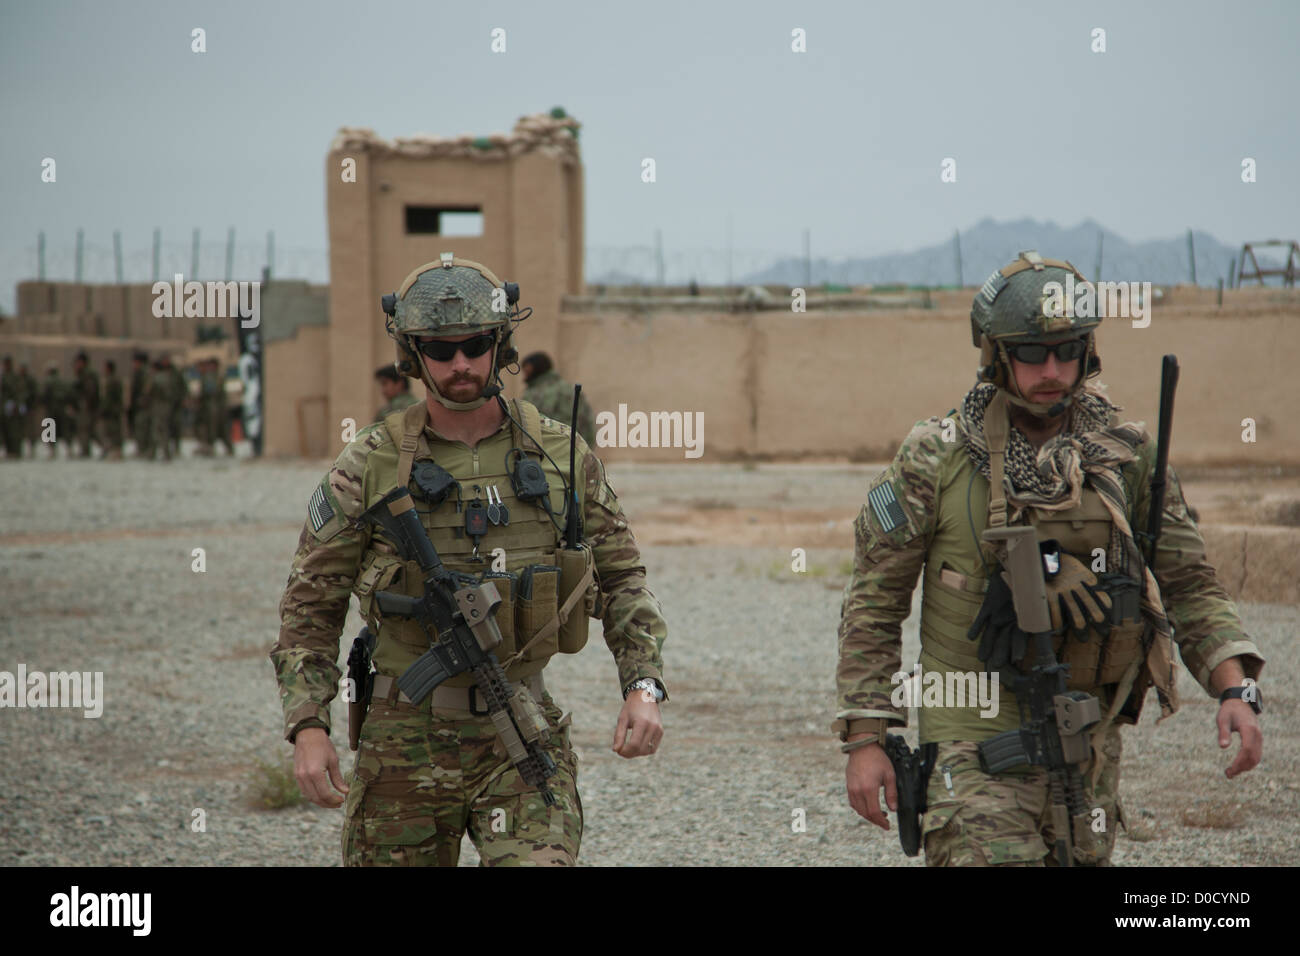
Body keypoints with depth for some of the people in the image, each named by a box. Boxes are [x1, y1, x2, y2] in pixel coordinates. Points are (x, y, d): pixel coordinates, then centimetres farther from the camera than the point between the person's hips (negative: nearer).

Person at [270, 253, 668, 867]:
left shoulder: (562, 457, 4)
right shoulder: (369, 468, -2)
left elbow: (621, 579, 12)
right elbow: (310, 607, 2)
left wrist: (644, 688, -3)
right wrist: (308, 728, -9)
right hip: (407, 740, 0)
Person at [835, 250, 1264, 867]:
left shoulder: (1128, 456, 3)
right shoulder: (934, 461, -6)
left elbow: (1187, 584, 8)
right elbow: (873, 603, -1)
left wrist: (1235, 689, -7)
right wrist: (863, 738, -5)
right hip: (975, 743, -4)